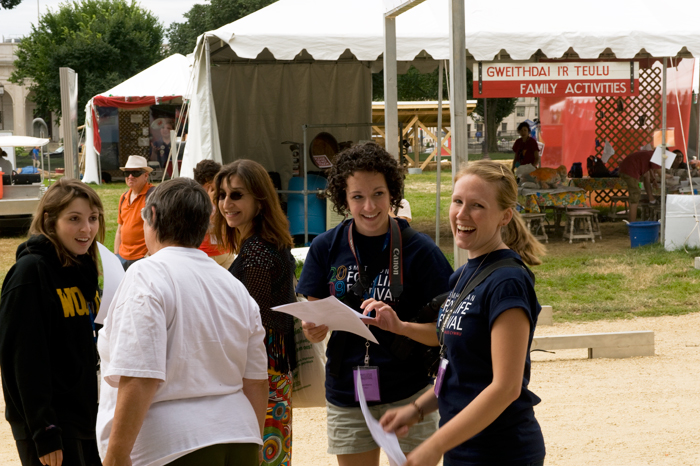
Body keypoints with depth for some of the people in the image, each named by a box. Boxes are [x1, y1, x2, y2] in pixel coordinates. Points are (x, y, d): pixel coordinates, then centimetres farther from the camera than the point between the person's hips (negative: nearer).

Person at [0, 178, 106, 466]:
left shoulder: (84, 267, 10)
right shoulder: (31, 272, -15)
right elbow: (24, 359, -18)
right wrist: (44, 433, -20)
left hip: (87, 418, 8)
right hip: (52, 429, -8)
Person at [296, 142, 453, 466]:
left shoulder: (418, 249, -5)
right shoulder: (327, 248, 2)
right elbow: (314, 323, 7)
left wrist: (400, 325, -24)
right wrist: (312, 328, -16)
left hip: (408, 394, -2)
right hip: (346, 399, 3)